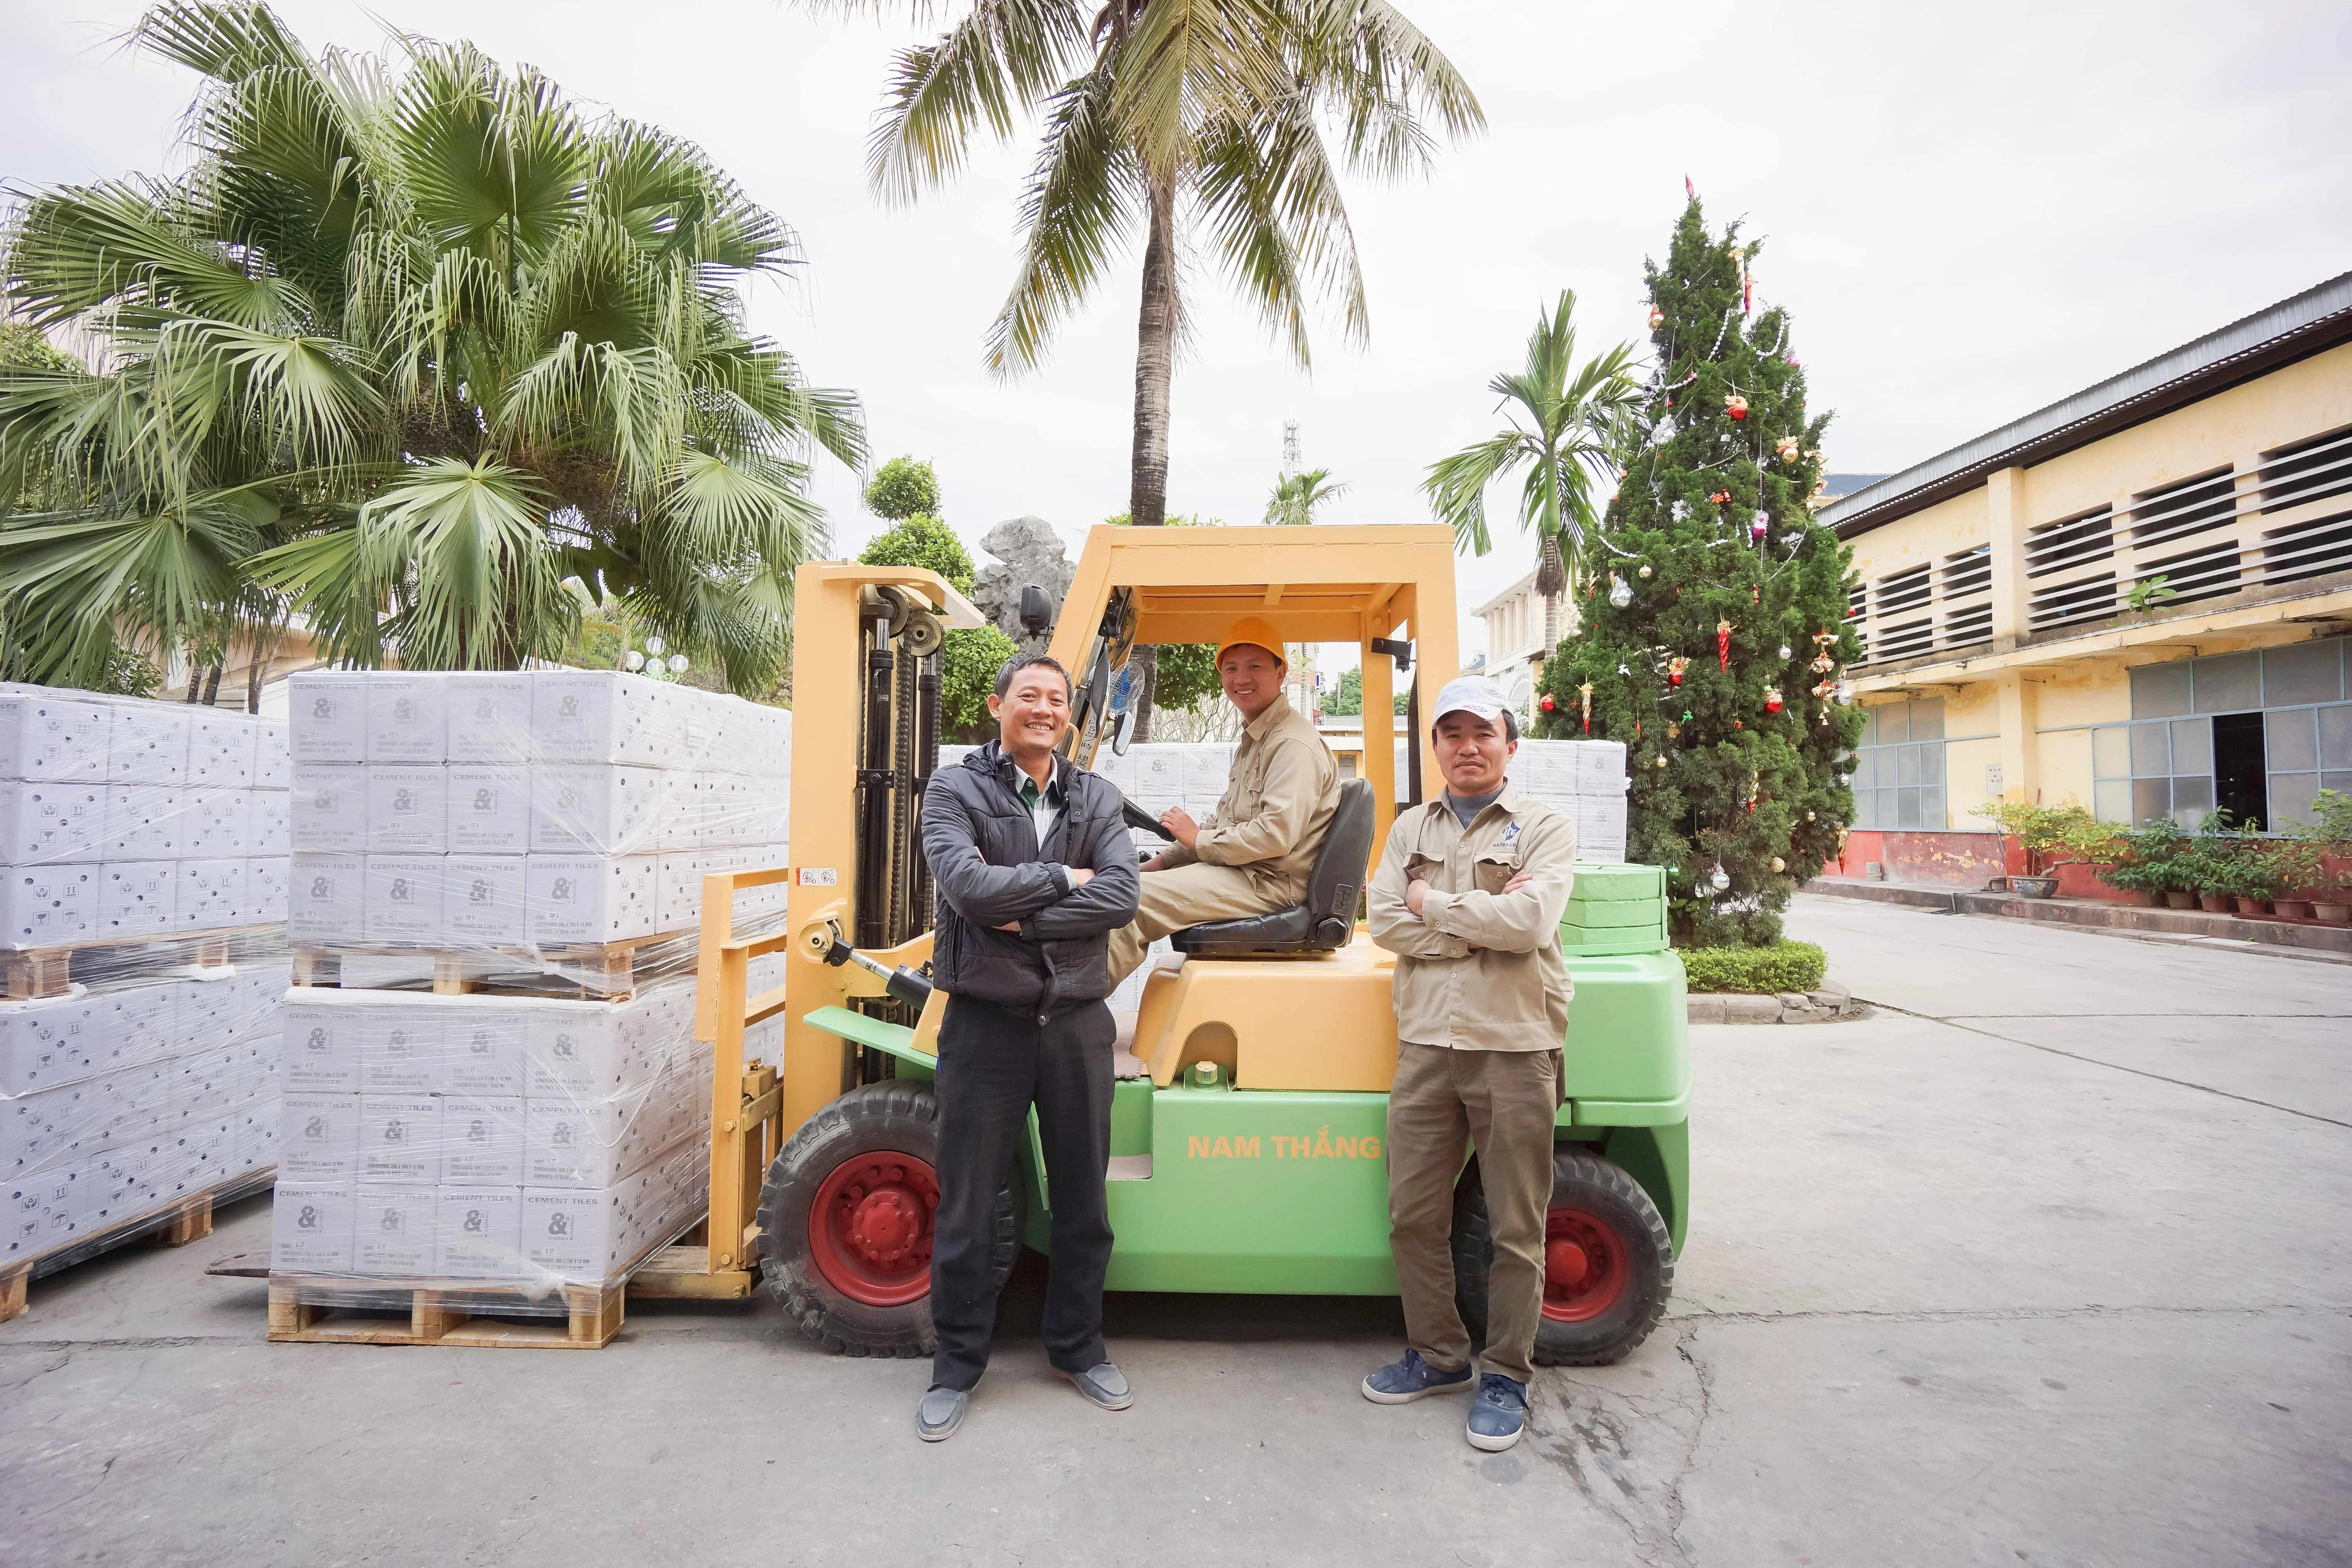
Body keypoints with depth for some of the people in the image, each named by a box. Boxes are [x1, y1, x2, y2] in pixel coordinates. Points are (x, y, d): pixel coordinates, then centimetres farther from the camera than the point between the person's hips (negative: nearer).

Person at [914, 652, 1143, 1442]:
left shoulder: (1096, 798, 6)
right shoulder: (955, 790, -2)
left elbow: (1120, 897, -9)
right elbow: (968, 886, -19)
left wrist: (1019, 916, -15)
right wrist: (1064, 878, -10)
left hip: (1076, 1020, 3)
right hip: (987, 1019, -3)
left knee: (1083, 1199, 15)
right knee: (967, 1206, 9)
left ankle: (1078, 1346, 35)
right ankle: (957, 1363, 28)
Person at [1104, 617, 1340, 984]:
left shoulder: (1294, 744, -17)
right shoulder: (1252, 739, 18)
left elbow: (1277, 835, -27)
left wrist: (1199, 839, -14)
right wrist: (1164, 860, 10)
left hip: (1271, 885, -11)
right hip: (1238, 871, 11)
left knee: (1133, 898, -22)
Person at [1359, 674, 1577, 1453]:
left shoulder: (1544, 827, 1)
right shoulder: (1409, 829, 12)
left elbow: (1531, 922, -16)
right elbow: (1386, 923, -2)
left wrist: (1435, 904, -6)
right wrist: (1487, 918, -10)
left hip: (1515, 1045, -3)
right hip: (1426, 1042, 4)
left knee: (1516, 1227, 6)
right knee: (1413, 1213, 11)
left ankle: (1506, 1377, 23)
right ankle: (1438, 1353, 30)